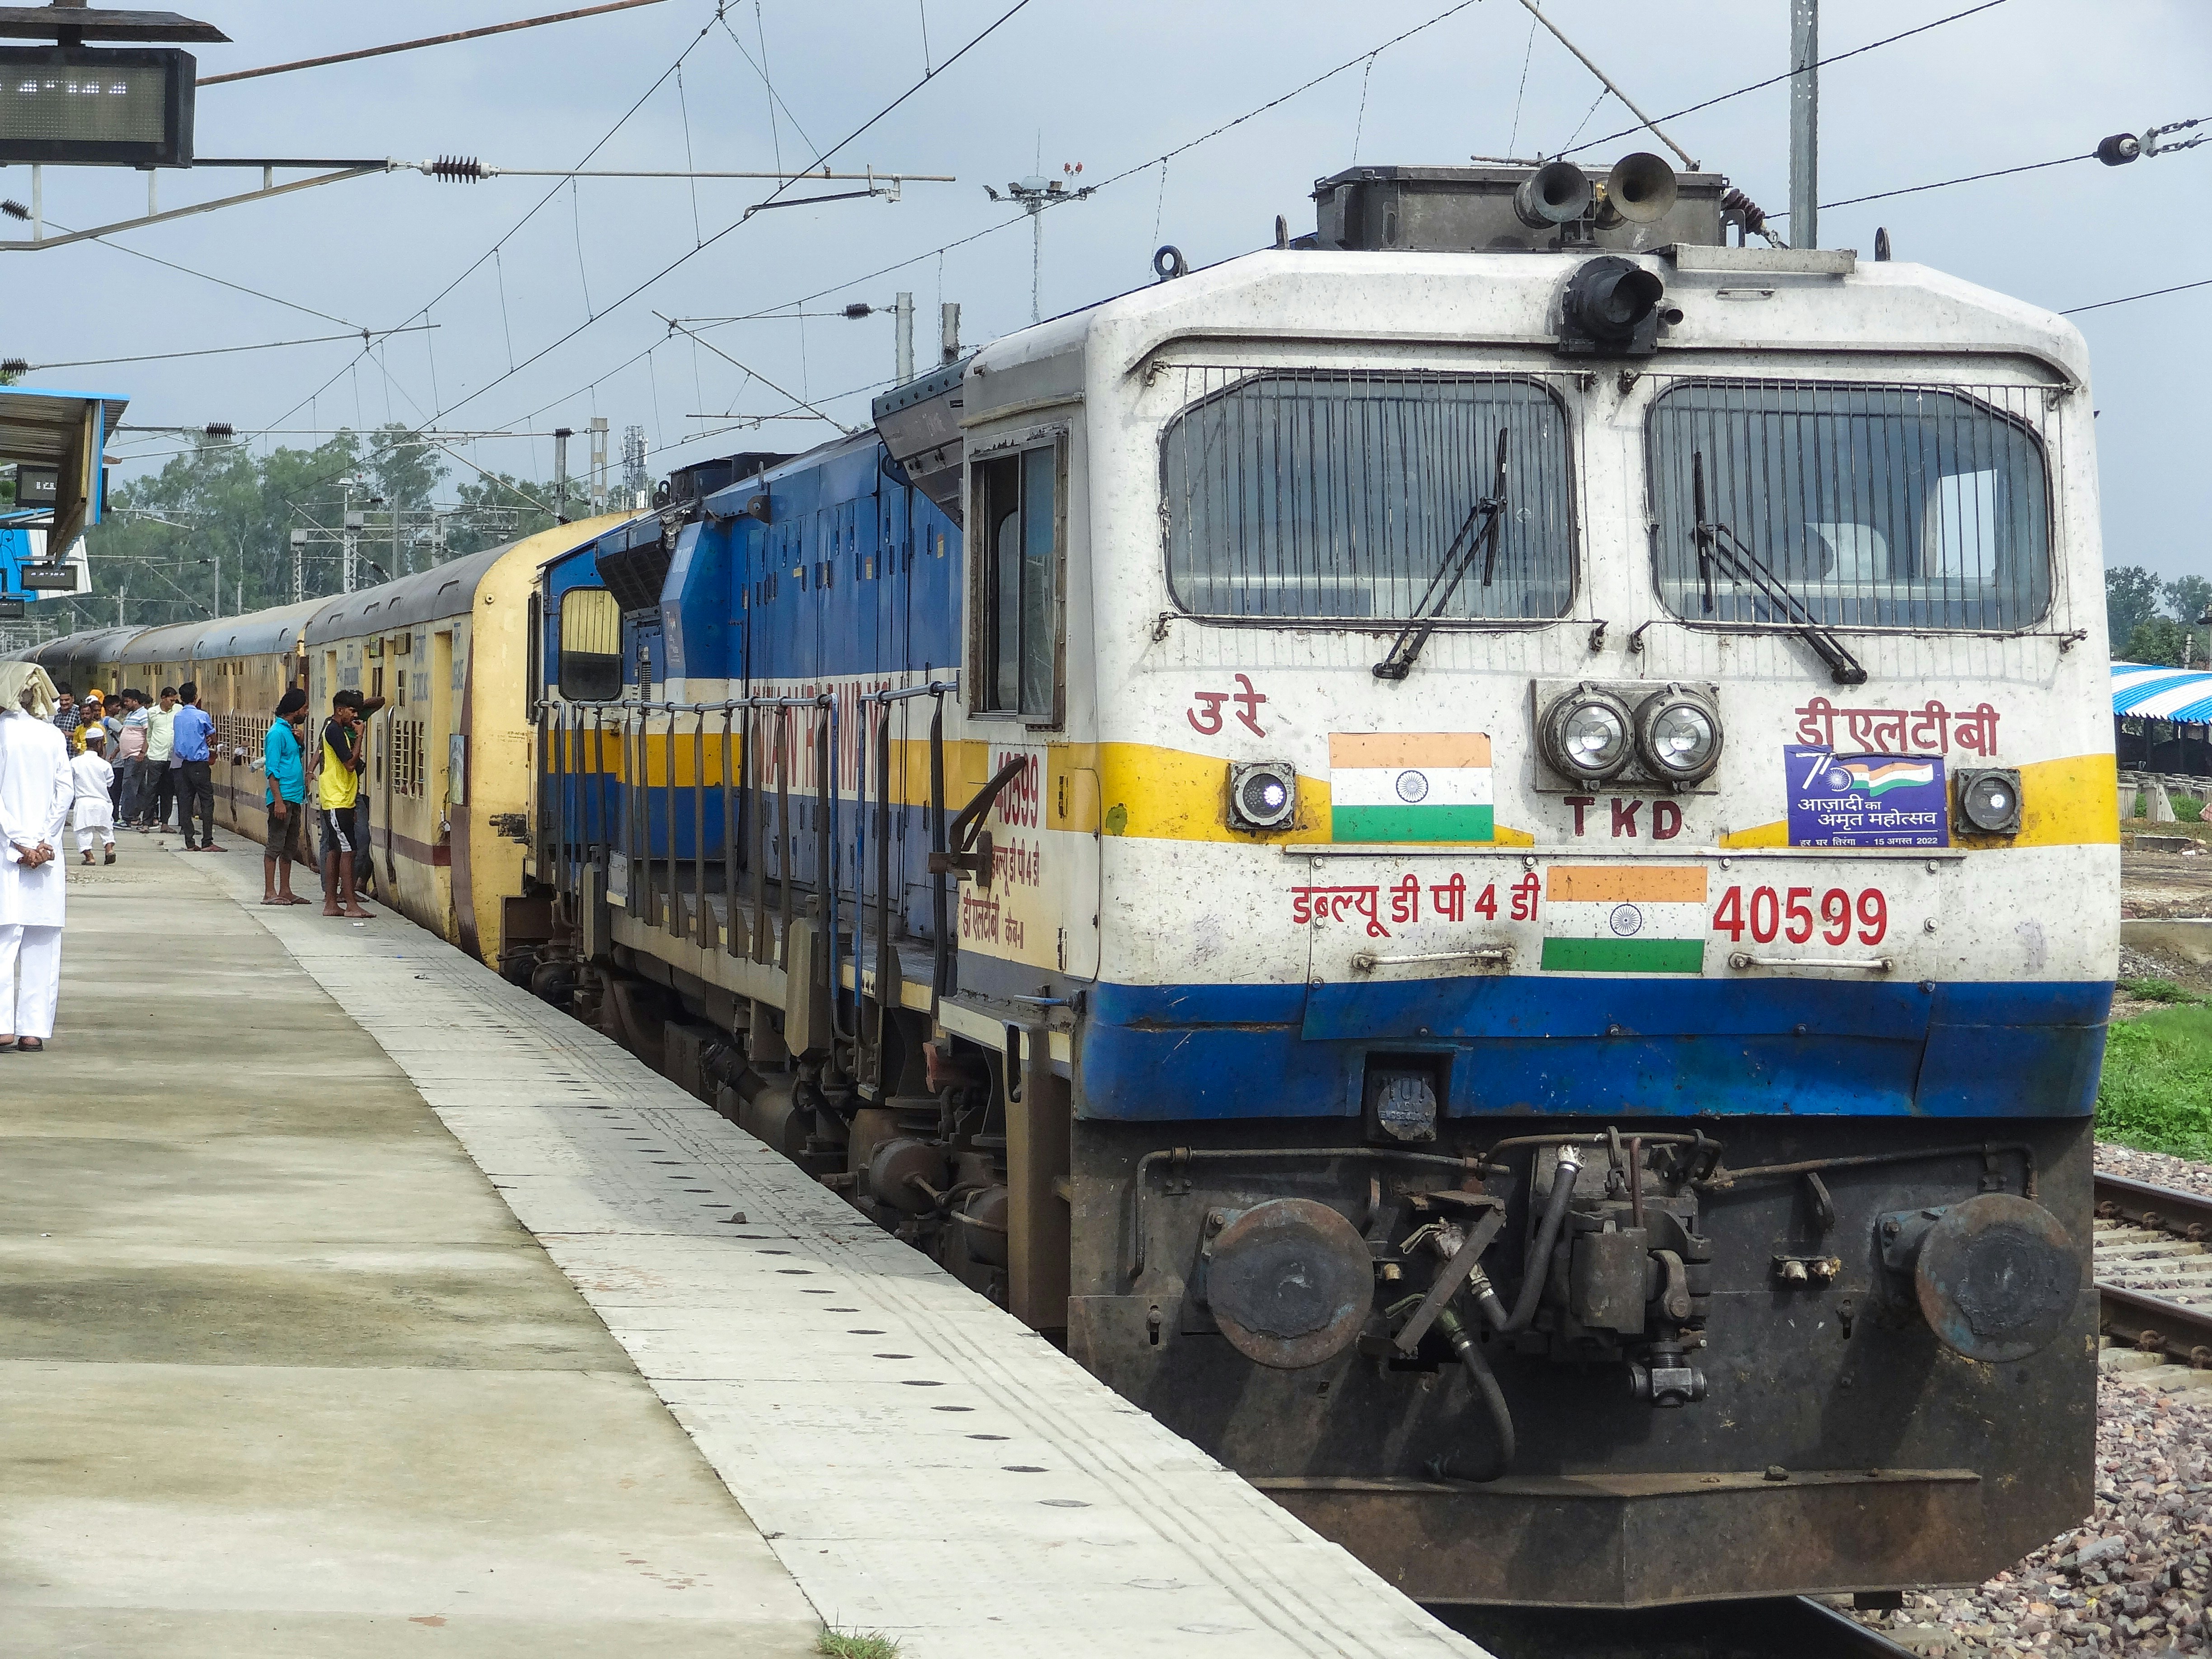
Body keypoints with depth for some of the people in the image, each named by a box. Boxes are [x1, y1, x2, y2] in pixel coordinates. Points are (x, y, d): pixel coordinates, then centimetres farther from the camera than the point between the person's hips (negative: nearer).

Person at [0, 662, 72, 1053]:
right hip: (46, 852, 3)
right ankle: (34, 1031, 2)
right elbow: (66, 791, 0)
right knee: (42, 944, 5)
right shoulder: (53, 736, 5)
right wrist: (41, 842, -2)